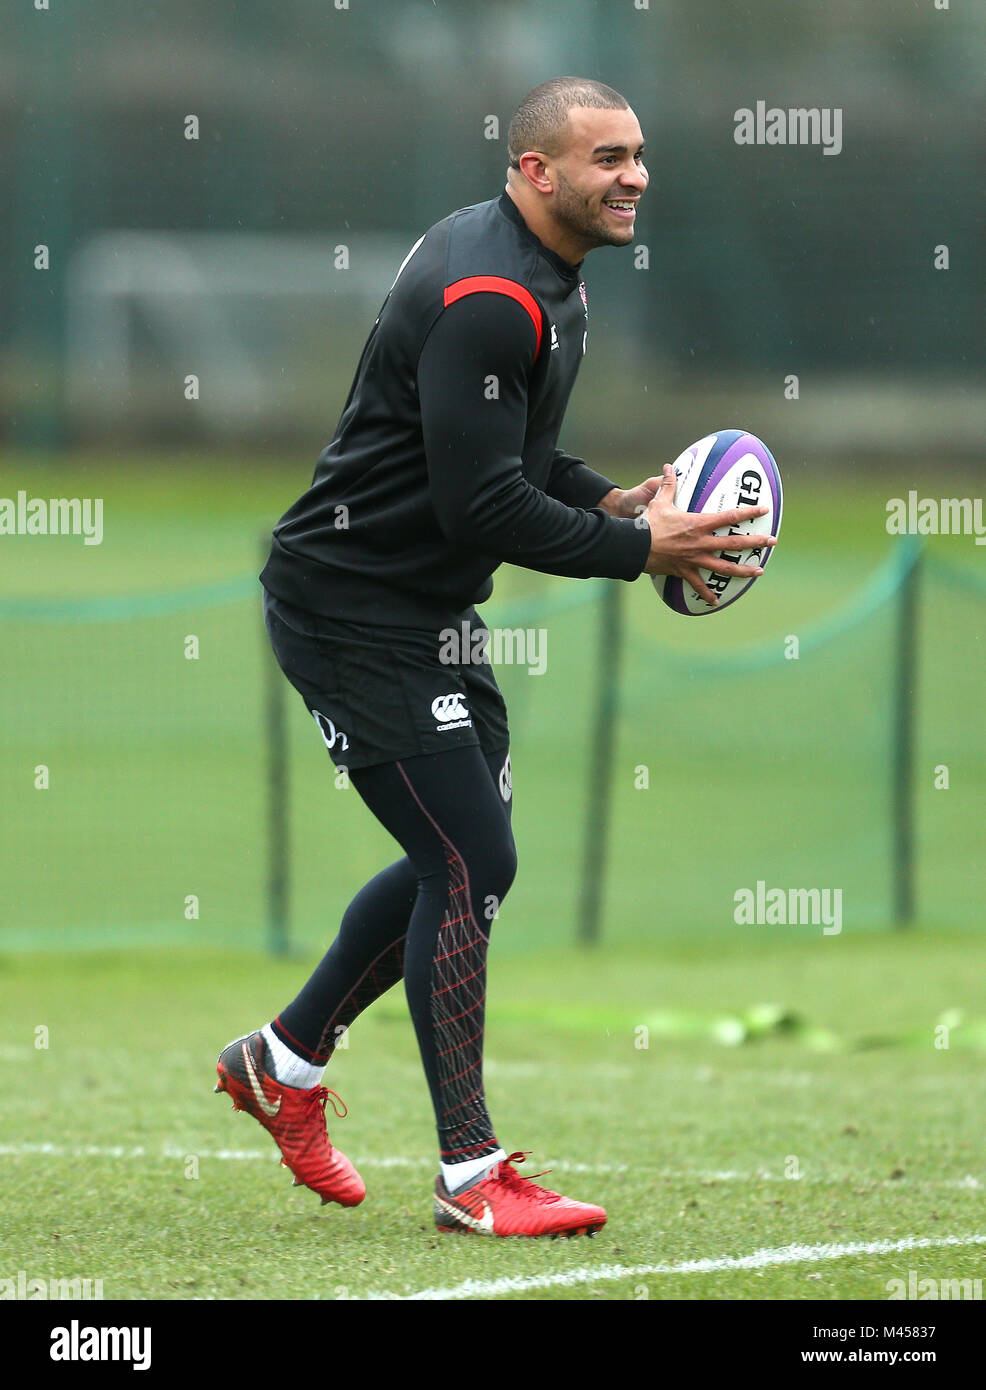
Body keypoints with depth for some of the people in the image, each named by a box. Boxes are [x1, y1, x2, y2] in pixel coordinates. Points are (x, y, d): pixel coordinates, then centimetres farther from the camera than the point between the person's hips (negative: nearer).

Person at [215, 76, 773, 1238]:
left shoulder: (545, 279, 10)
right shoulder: (485, 298, -24)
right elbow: (481, 501, -27)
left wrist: (611, 501, 3)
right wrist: (641, 550, -22)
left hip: (432, 614, 11)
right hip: (353, 609, -11)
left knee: (464, 863, 16)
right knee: (470, 865, -11)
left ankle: (286, 1060, 32)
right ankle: (470, 1177, -5)